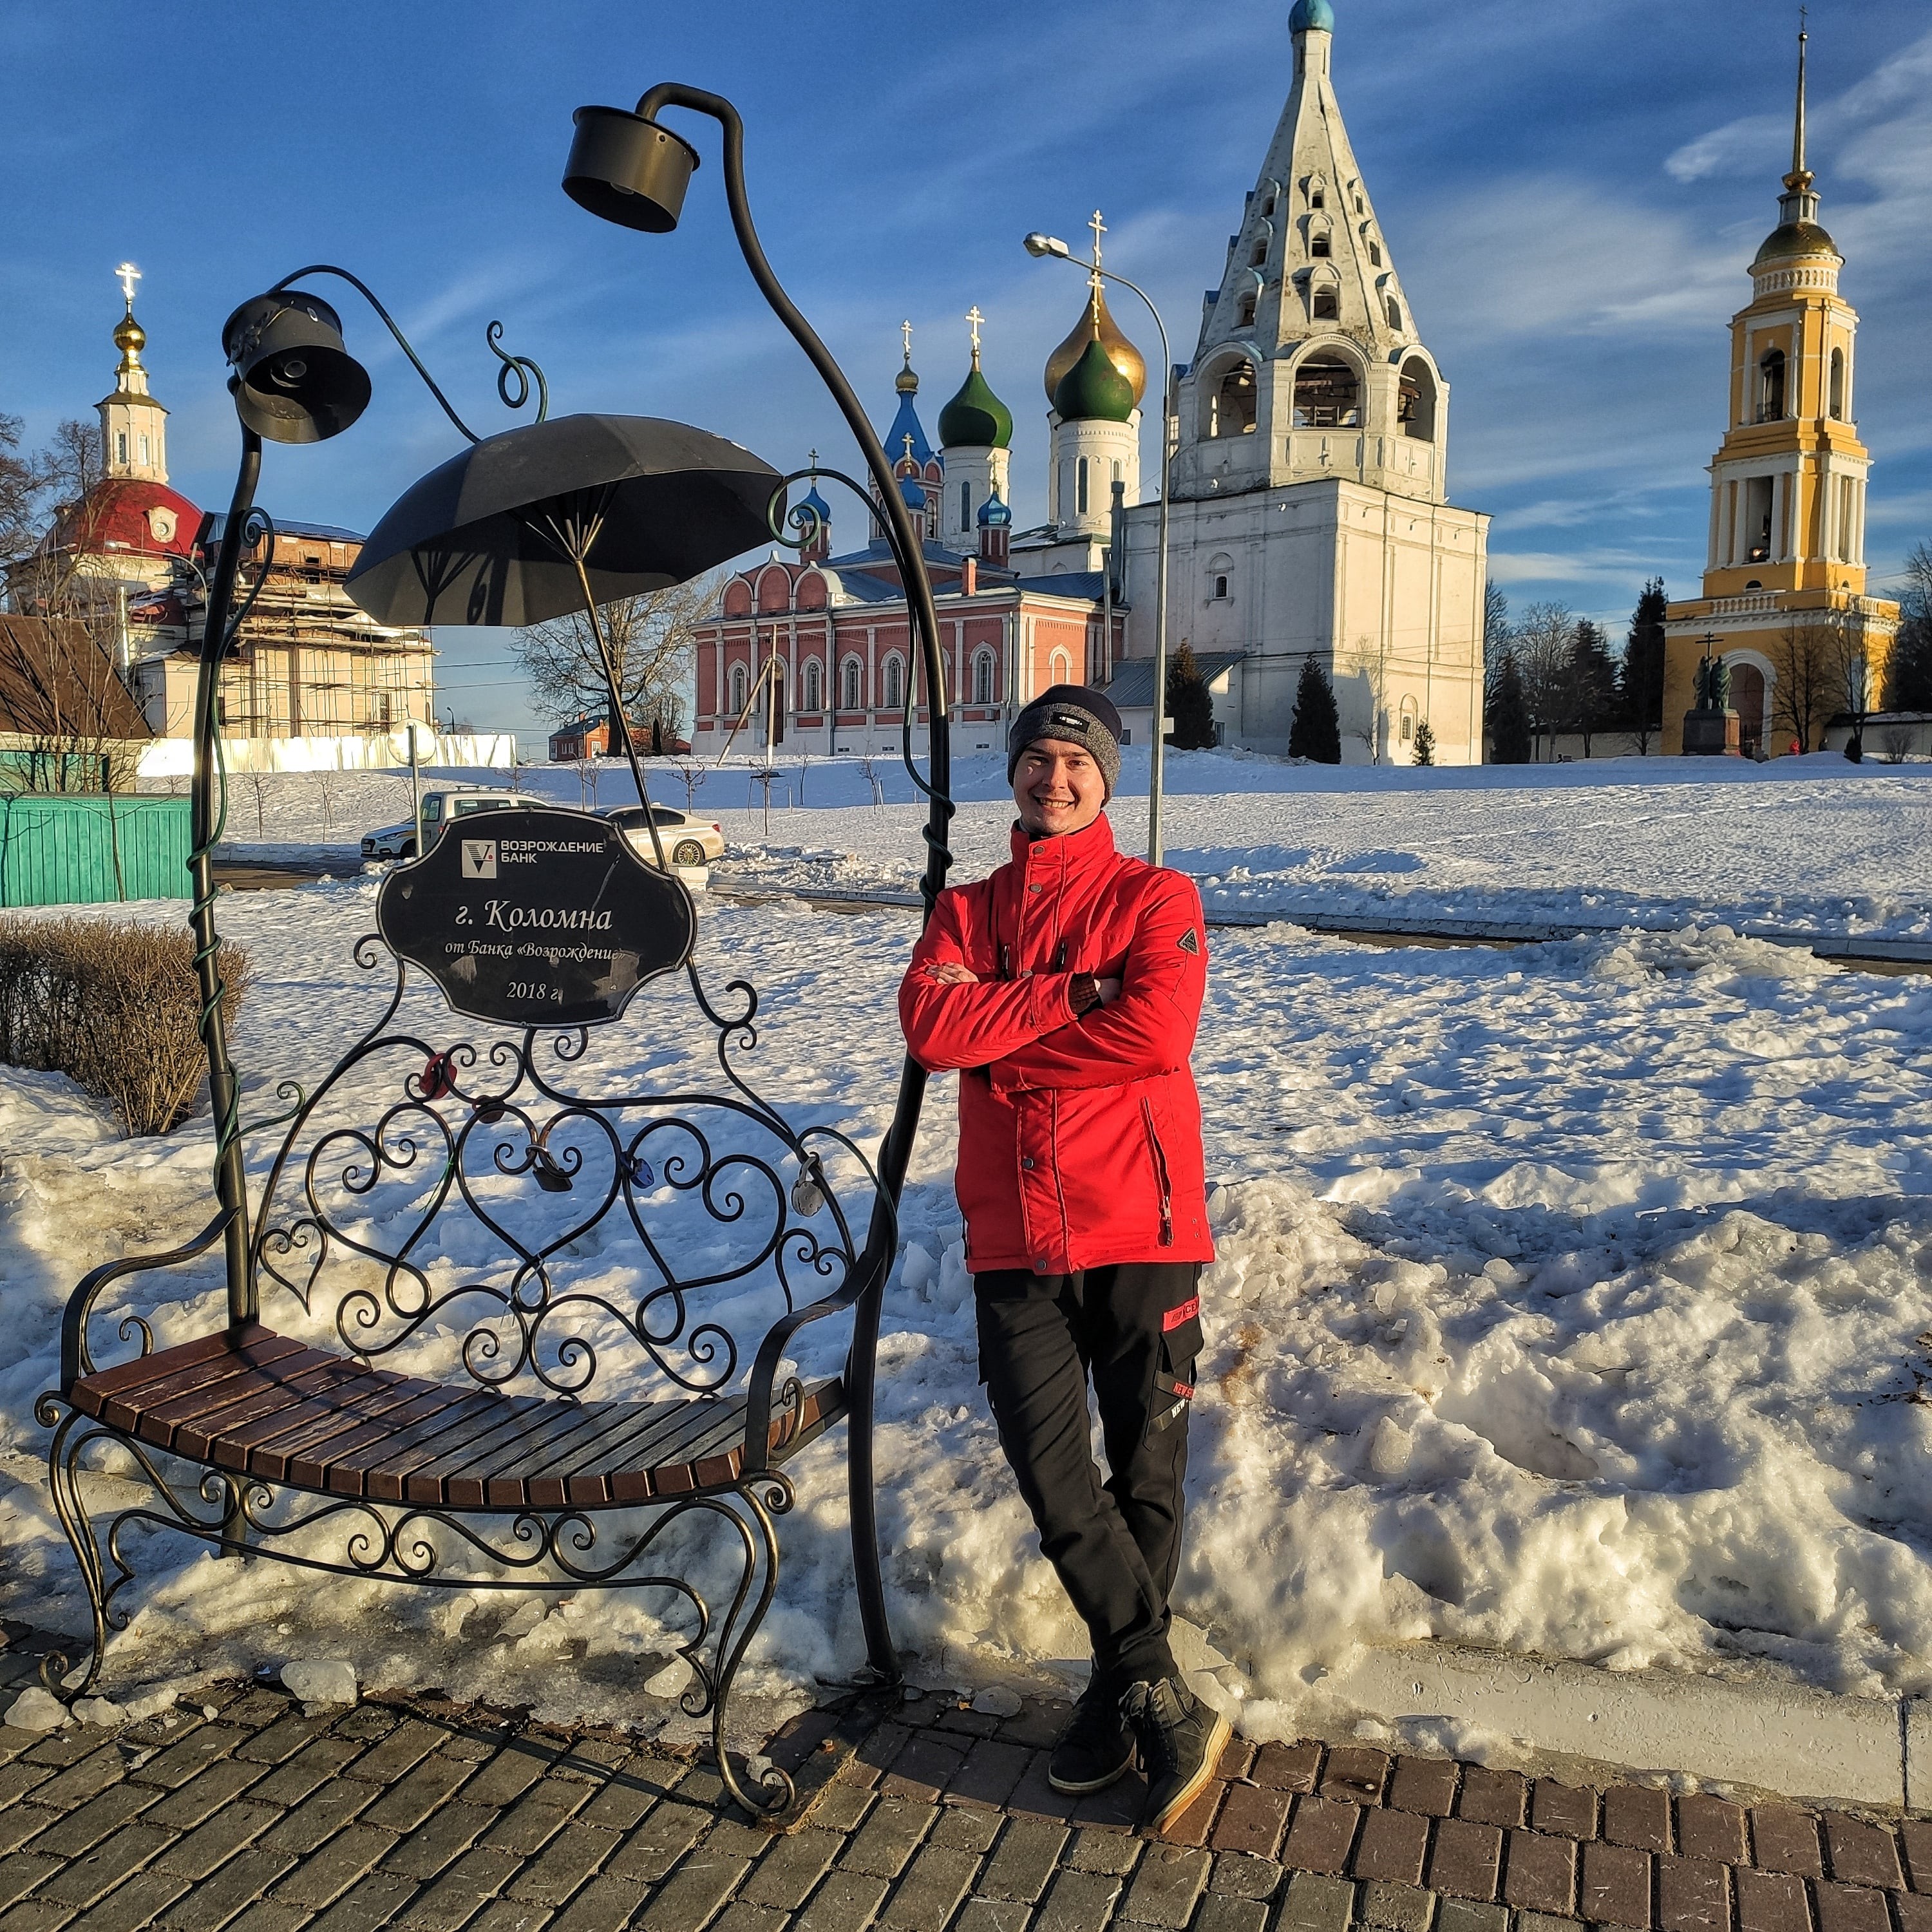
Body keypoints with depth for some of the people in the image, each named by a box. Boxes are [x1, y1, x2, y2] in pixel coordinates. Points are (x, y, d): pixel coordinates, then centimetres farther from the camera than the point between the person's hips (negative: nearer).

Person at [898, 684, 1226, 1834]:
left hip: (1141, 1224, -2)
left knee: (1145, 1469, 6)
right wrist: (1074, 993, -12)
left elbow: (1157, 1028, -15)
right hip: (1014, 1235, 3)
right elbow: (930, 1023, -6)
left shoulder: (1155, 899, 4)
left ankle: (1120, 1695, 25)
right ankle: (1167, 1705, 12)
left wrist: (1010, 1048, -8)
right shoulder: (968, 911, 14)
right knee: (1049, 1470, -2)